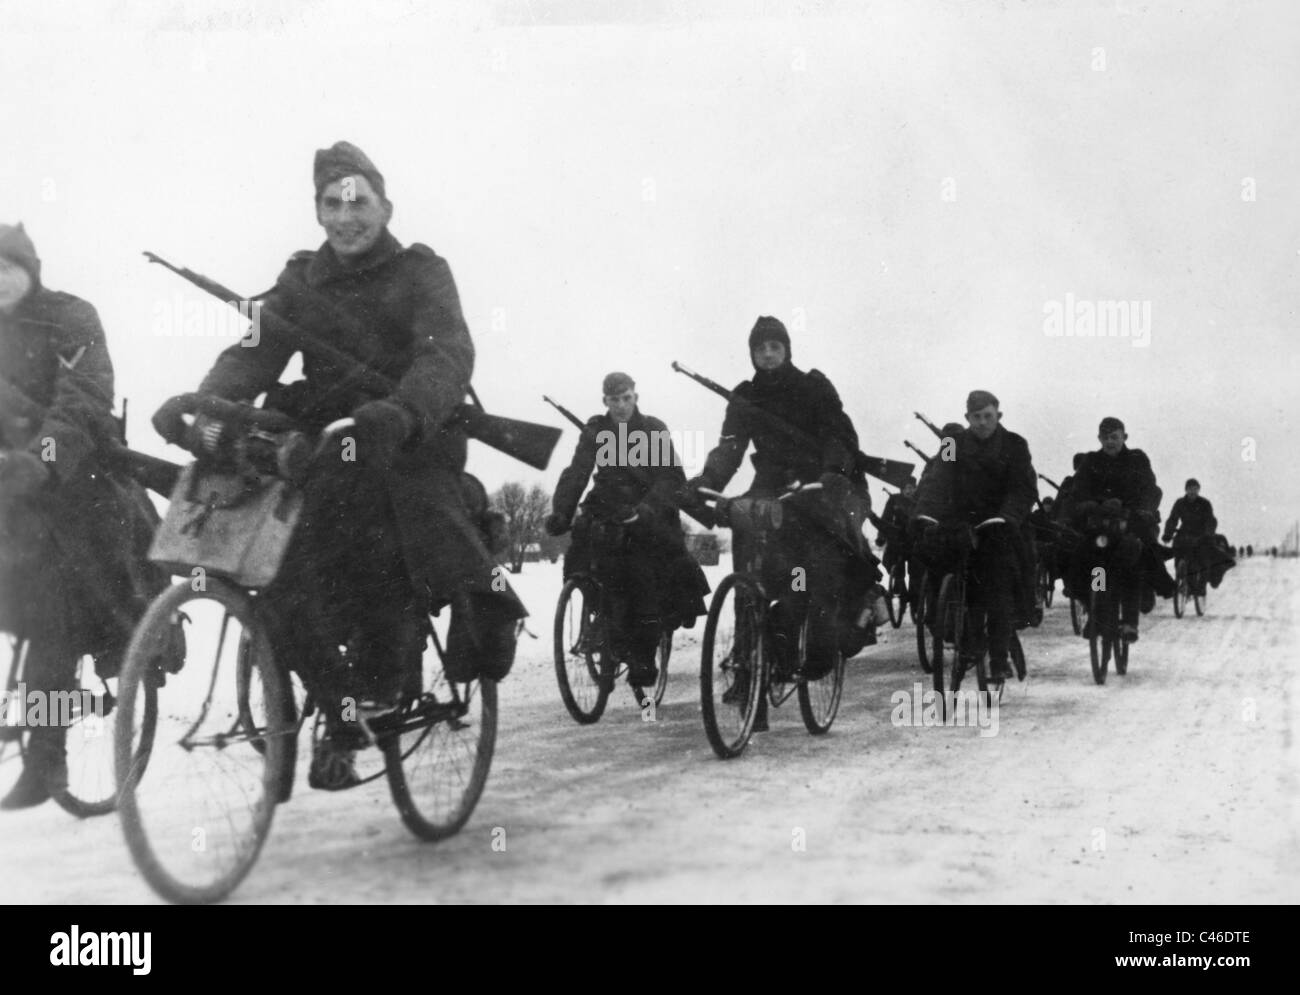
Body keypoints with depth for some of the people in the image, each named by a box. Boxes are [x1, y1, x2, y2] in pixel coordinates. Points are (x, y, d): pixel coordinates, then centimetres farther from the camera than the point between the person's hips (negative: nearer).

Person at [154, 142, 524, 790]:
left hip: (409, 440, -3)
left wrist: (402, 410, -39)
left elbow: (448, 354, -17)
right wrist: (201, 402, -24)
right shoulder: (300, 281, 13)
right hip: (323, 442, 3)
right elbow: (255, 352, -1)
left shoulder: (420, 271, 2)